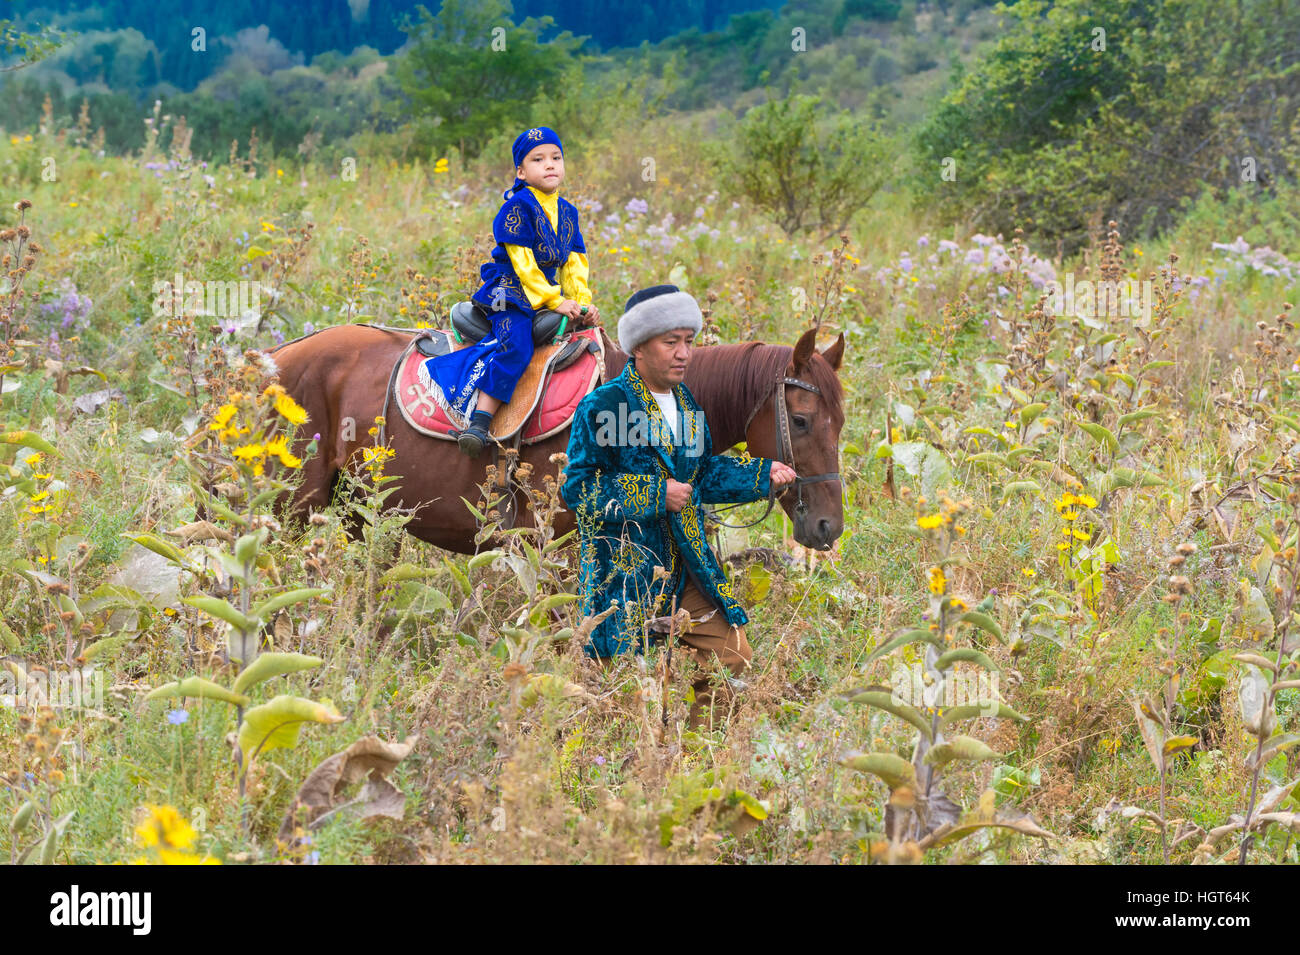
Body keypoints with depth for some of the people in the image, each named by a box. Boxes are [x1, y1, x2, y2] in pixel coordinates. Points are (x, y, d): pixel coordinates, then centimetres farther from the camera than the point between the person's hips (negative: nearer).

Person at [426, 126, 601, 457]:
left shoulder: (567, 212, 10)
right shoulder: (518, 206, -11)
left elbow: (574, 264, 12)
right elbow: (523, 264, -16)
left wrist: (582, 301, -5)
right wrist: (555, 301, -19)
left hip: (549, 291, 8)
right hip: (510, 289, -8)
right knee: (514, 344, -29)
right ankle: (478, 421, -35)